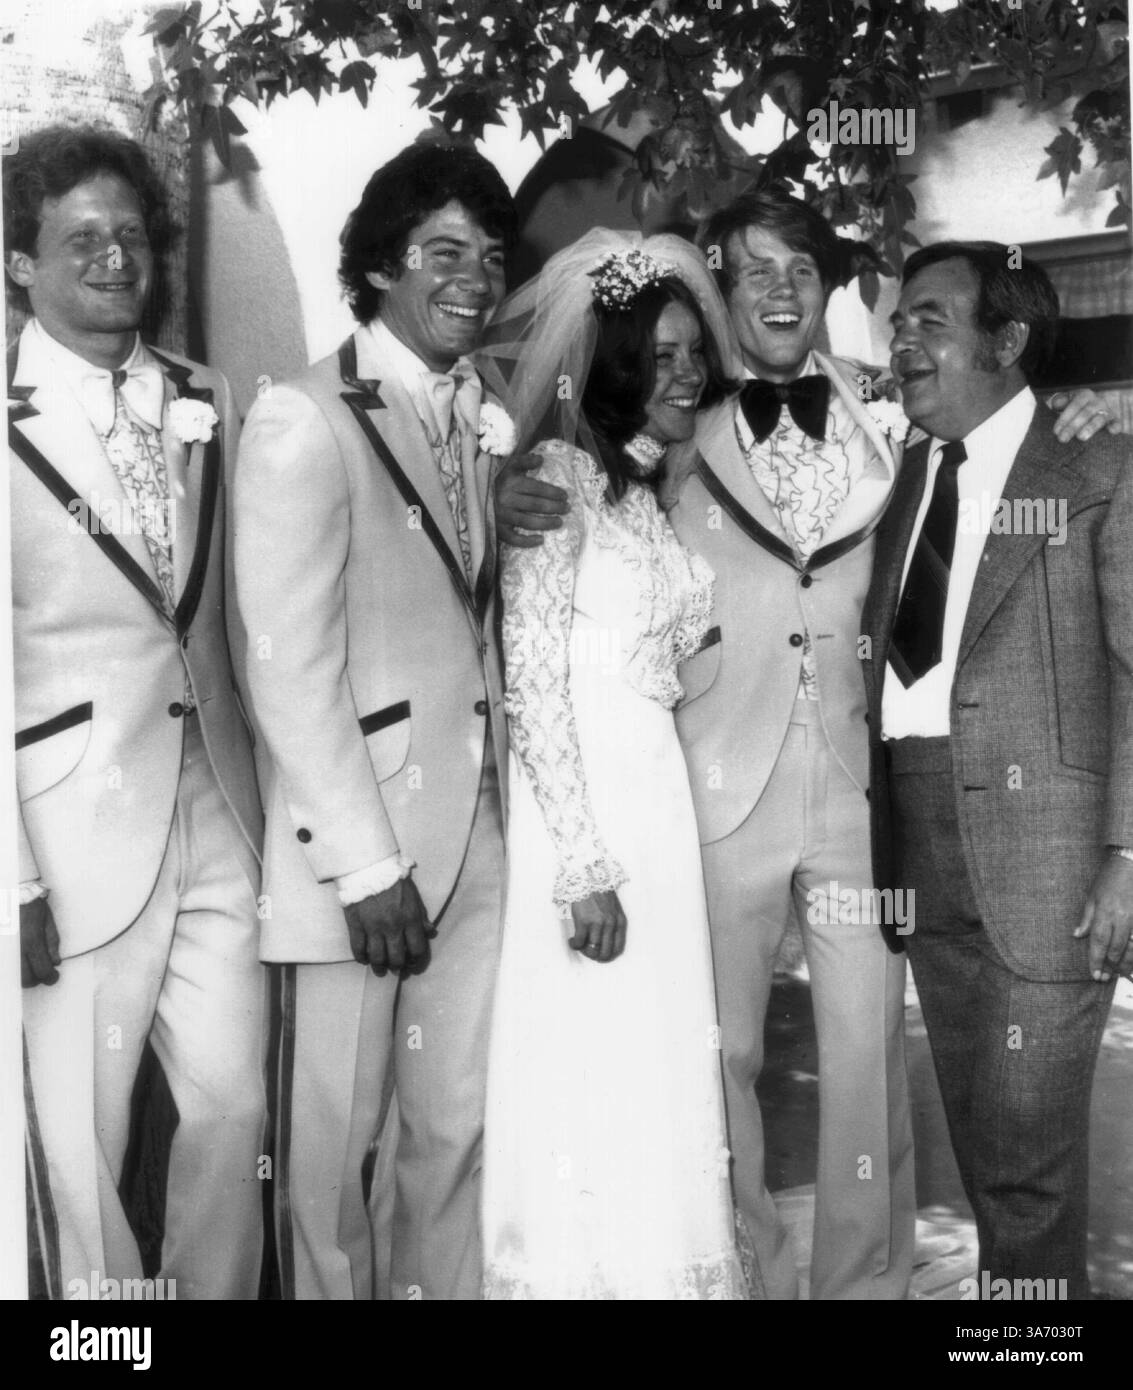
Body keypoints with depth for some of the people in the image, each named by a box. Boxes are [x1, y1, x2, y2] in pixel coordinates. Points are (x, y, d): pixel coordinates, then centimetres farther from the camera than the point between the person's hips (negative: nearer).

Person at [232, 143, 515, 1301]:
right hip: (355, 839, -6)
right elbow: (290, 666, -14)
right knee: (334, 1135, 6)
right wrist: (367, 862, -15)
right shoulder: (304, 420, -10)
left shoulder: (479, 417, 11)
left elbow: (475, 627, 11)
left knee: (455, 1121, 14)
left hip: (474, 833, 6)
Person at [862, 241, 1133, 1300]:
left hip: (1043, 844, -5)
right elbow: (883, 667, 11)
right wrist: (882, 846, 1)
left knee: (1026, 1147, -2)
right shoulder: (904, 484, 15)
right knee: (977, 1141, 13)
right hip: (925, 853, 5)